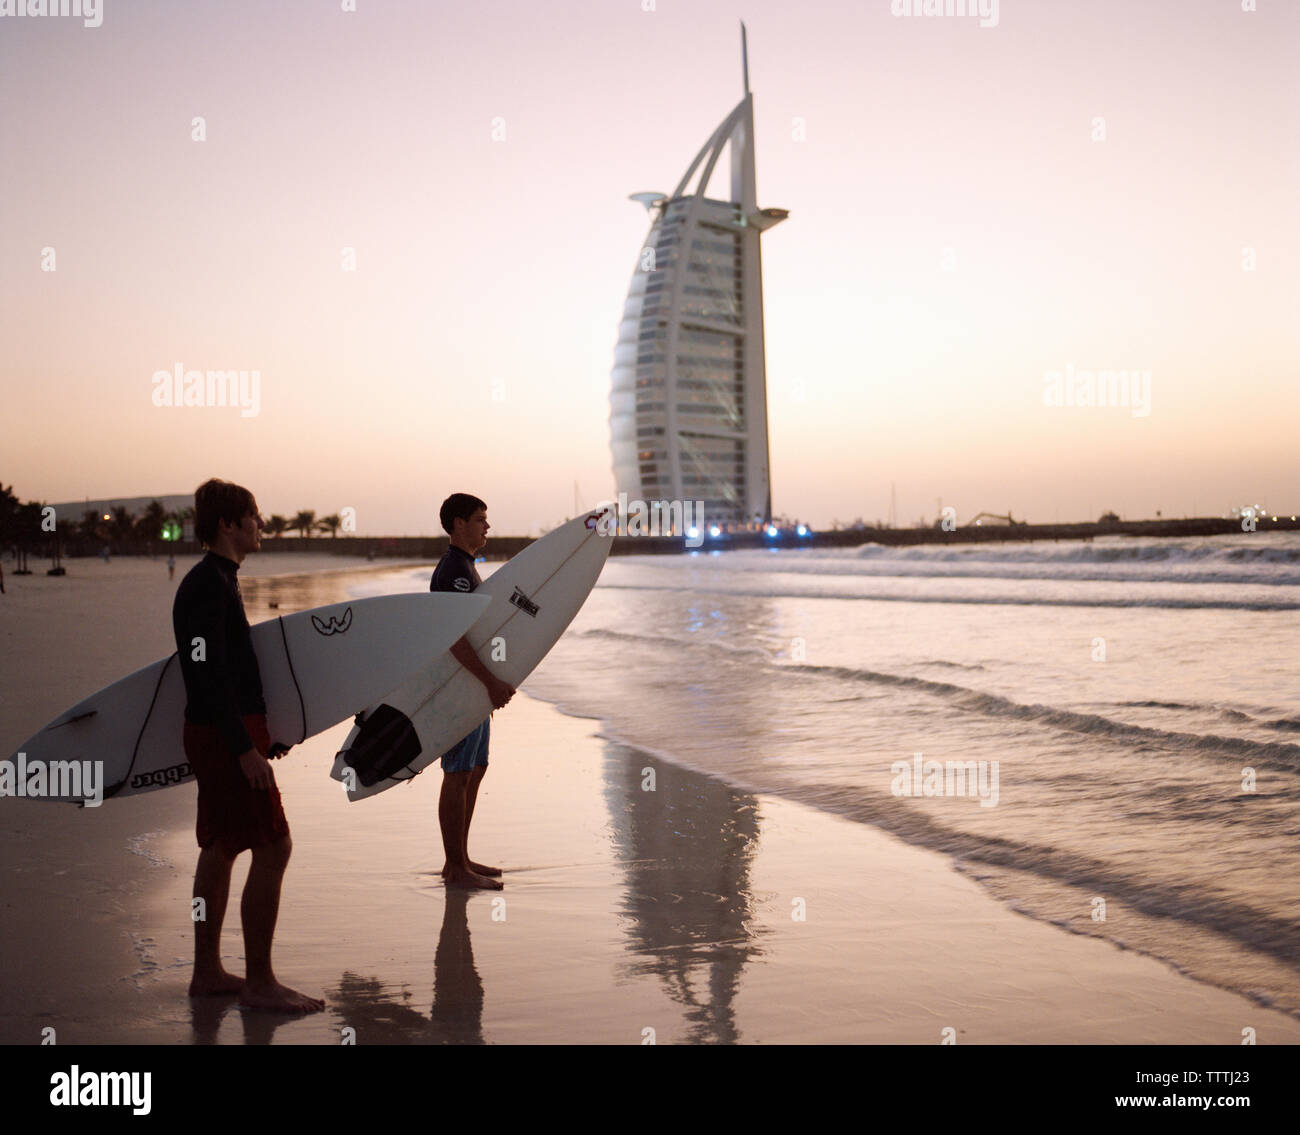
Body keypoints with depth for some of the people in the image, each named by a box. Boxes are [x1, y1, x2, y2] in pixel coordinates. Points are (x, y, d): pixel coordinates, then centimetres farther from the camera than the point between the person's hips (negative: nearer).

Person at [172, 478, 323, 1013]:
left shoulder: (216, 580, 16)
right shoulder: (208, 585, -16)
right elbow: (209, 673, -23)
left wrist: (254, 734, 26)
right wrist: (245, 748, -25)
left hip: (218, 734, 10)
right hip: (227, 734, -10)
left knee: (221, 846, 14)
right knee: (272, 847, -8)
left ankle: (207, 972, 22)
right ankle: (258, 982, -3)